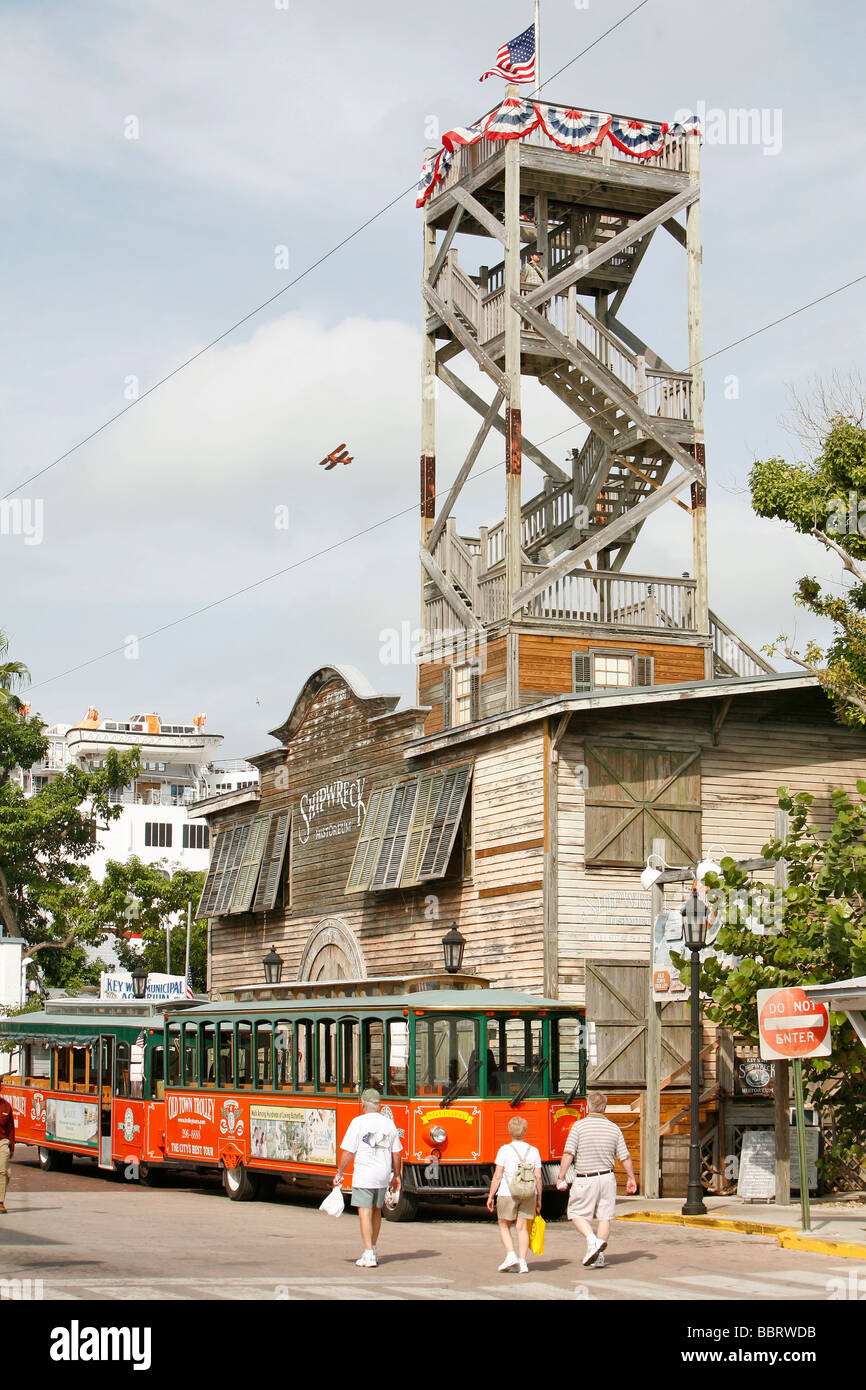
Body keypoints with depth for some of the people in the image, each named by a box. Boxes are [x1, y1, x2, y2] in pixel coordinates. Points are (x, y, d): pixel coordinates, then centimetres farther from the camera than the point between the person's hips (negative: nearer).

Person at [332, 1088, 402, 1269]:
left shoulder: (358, 1122, -8)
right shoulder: (389, 1123, 6)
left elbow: (348, 1152, -10)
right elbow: (396, 1153, 9)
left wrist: (339, 1173, -1)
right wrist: (396, 1175, 19)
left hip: (364, 1176, -5)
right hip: (383, 1176, 5)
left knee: (365, 1213, -4)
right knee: (376, 1211, 20)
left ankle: (369, 1255, -10)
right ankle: (374, 1249, 30)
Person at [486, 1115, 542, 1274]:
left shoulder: (505, 1150, -5)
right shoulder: (533, 1151, 4)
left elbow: (497, 1176, -6)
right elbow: (538, 1178, 4)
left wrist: (490, 1196, 2)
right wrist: (538, 1199, 13)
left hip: (508, 1194, -3)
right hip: (528, 1195, 3)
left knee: (504, 1226, 11)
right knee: (522, 1228, 6)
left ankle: (511, 1255, -6)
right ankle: (522, 1262, 1)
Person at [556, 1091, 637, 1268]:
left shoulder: (579, 1126, -8)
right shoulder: (614, 1128, 1)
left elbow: (568, 1154, -13)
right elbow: (624, 1157, 5)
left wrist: (561, 1177, -9)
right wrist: (631, 1178, 17)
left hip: (584, 1180, -3)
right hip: (607, 1178, 3)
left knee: (577, 1214, 9)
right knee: (605, 1217, 10)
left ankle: (592, 1240, -14)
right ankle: (600, 1255, 9)